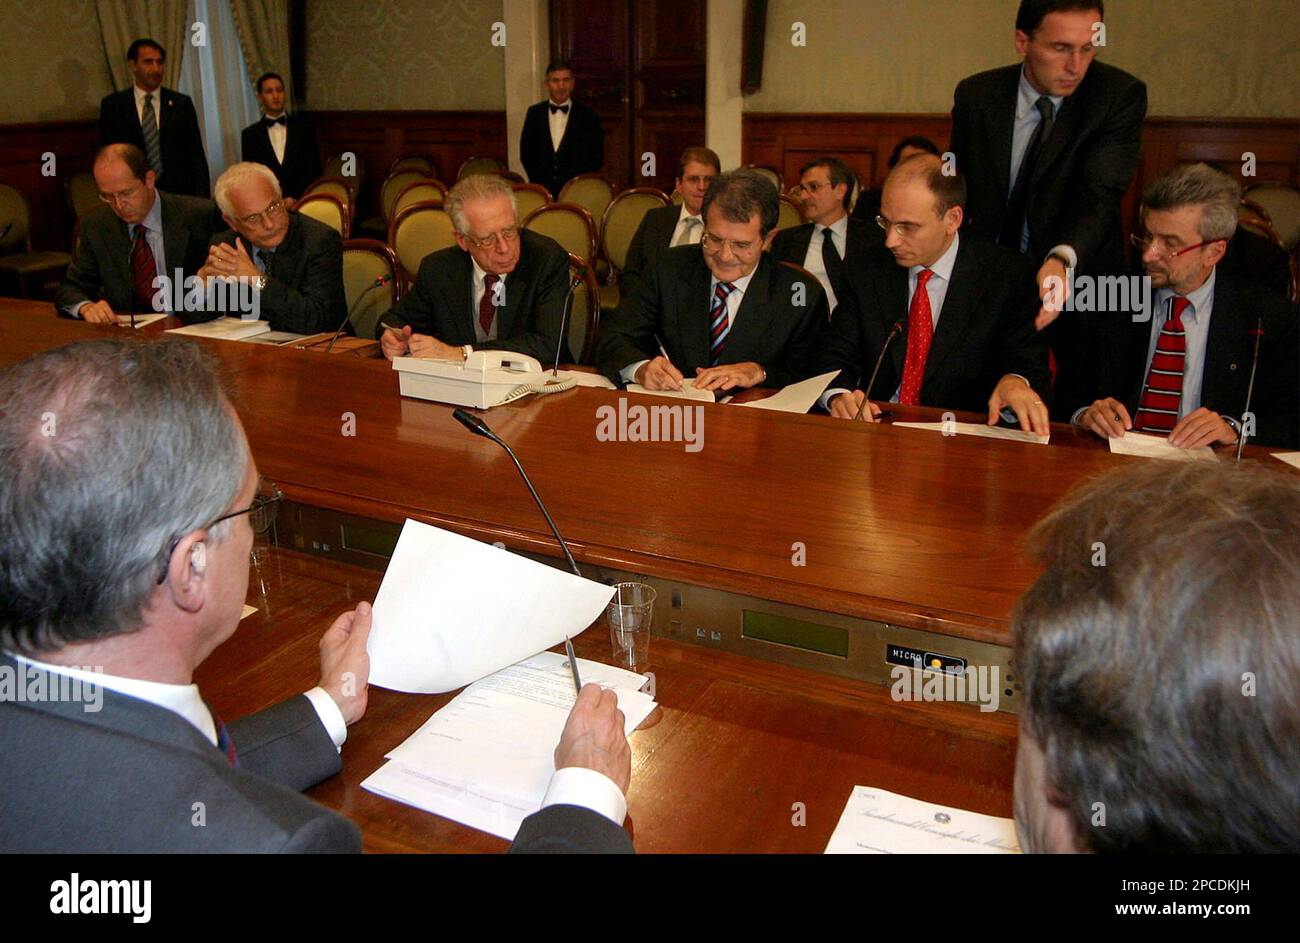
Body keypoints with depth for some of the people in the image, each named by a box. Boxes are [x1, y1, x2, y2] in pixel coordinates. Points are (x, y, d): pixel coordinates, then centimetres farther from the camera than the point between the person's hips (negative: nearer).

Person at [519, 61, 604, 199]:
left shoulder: (587, 116, 5)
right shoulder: (534, 113, 11)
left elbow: (597, 158, 5)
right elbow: (525, 153, 14)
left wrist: (573, 182, -4)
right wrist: (537, 181, 2)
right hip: (541, 189, 1)